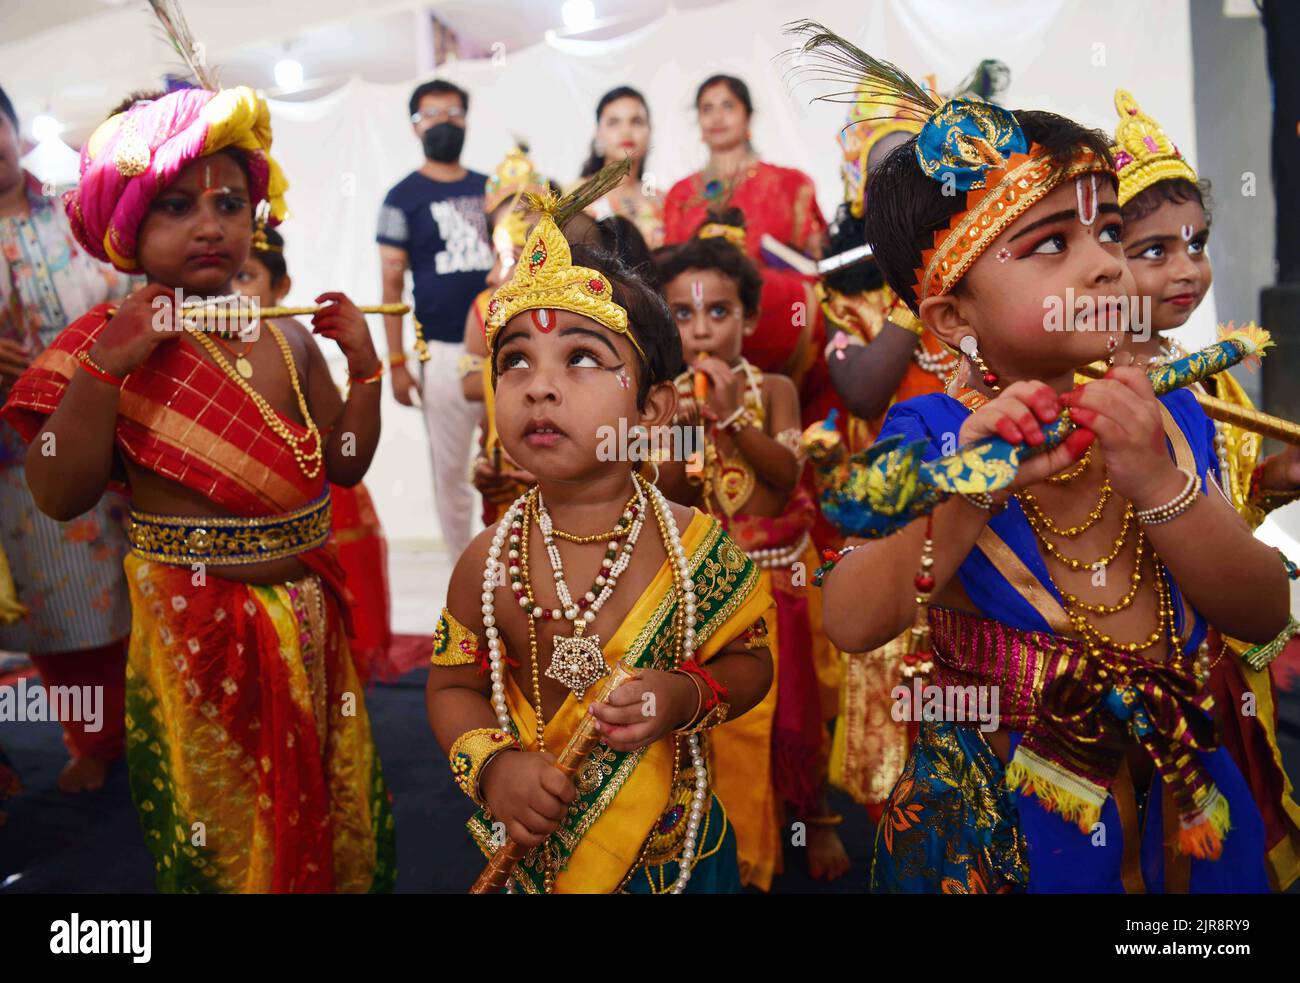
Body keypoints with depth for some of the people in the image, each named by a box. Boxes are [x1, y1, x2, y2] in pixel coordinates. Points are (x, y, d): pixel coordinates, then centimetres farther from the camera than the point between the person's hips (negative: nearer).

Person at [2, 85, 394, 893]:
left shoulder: (288, 341, 1)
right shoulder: (112, 346, -10)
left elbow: (345, 464, 6)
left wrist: (365, 367, -5)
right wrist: (104, 366, -23)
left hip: (307, 617, 4)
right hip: (193, 628, -4)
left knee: (333, 810, 19)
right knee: (215, 834, 13)